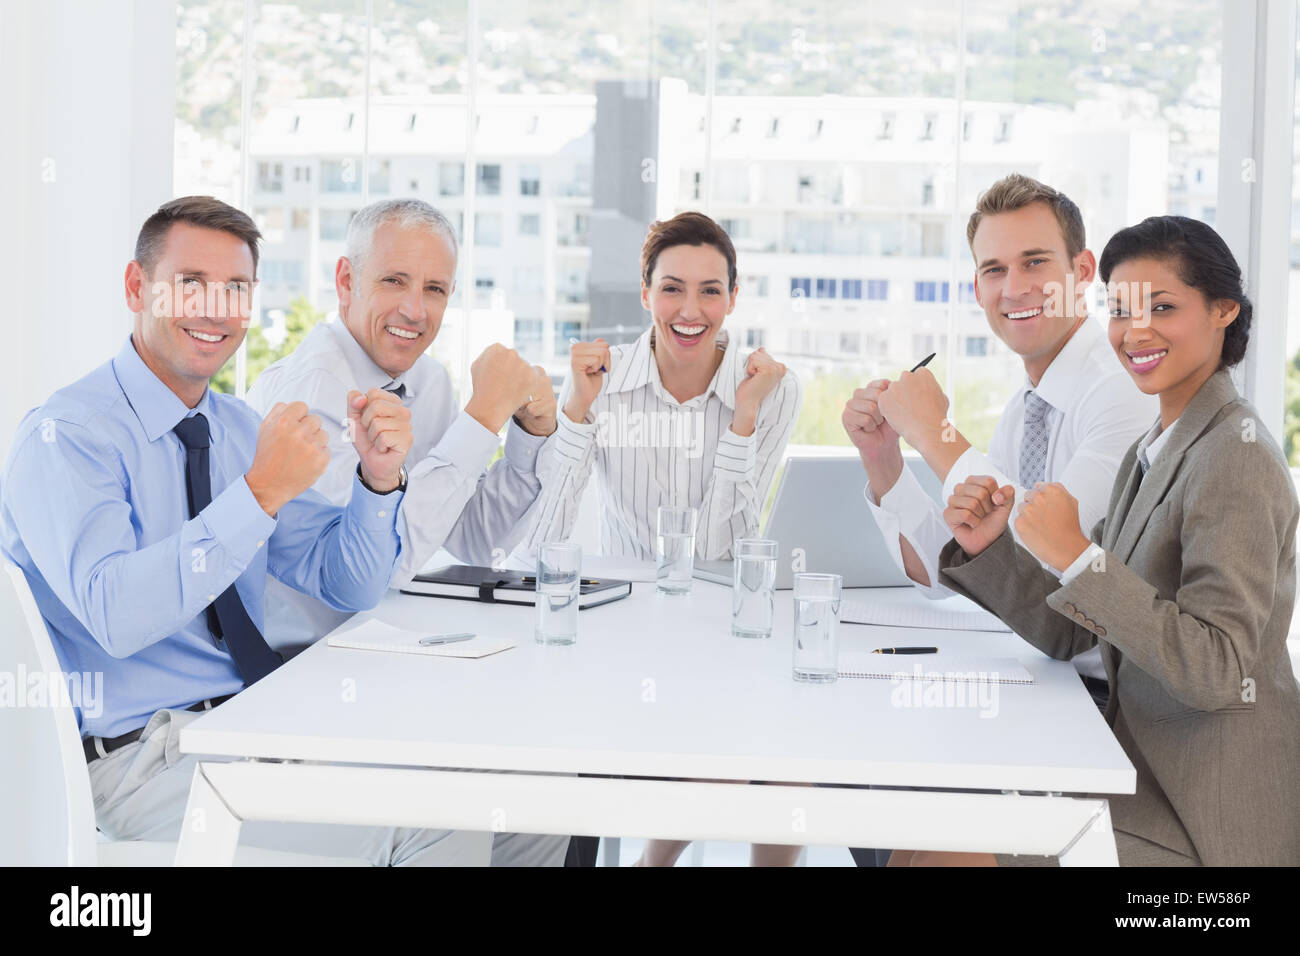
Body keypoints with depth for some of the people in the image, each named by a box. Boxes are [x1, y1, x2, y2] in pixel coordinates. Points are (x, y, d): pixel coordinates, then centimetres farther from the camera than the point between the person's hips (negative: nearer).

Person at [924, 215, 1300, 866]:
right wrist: (988, 548, -6)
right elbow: (1072, 635, 10)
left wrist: (1078, 557, -28)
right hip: (1148, 774, 8)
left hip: (1203, 823, -8)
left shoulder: (1236, 457, -16)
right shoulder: (1150, 453, 12)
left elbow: (1218, 672, -25)